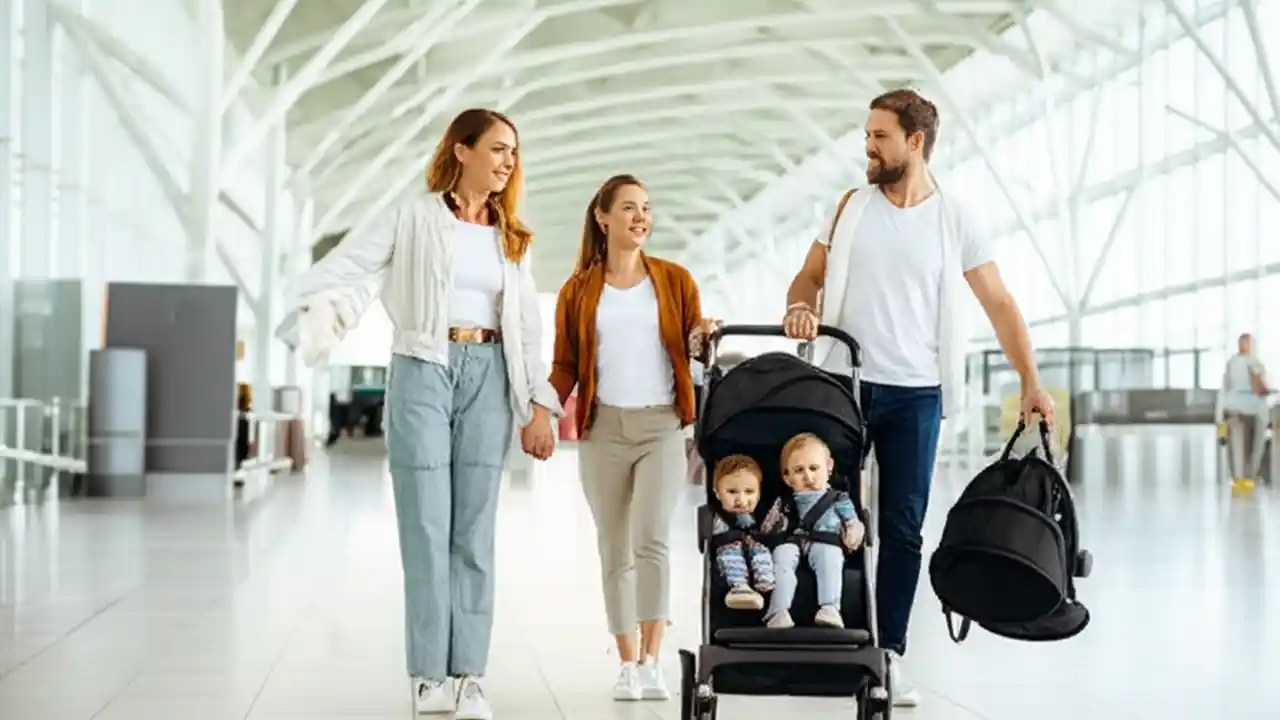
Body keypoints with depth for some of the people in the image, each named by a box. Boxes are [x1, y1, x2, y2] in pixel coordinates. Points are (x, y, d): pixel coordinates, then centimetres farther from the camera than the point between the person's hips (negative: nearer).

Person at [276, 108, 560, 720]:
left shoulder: (512, 237, 14)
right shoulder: (417, 216, 1)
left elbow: (526, 326, 14)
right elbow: (350, 265, -10)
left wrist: (539, 405, 8)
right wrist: (321, 308, -30)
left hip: (488, 377, 4)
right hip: (424, 370, -4)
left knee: (474, 531, 2)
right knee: (427, 527, -4)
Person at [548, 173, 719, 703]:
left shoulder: (675, 280, 8)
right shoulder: (578, 290, 9)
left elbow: (691, 351, 9)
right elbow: (566, 364, 8)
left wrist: (702, 338, -14)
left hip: (661, 425, -1)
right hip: (603, 428, 1)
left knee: (651, 540, -16)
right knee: (614, 550, 5)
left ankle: (651, 662, -10)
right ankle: (628, 665, 13)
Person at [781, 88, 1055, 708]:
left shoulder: (955, 220, 1)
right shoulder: (851, 208, 6)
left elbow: (1000, 304, 3)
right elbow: (809, 275, 10)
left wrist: (1031, 382, -3)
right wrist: (800, 305, -14)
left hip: (915, 394, -1)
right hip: (843, 384, 1)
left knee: (903, 529, 2)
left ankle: (890, 656, 10)